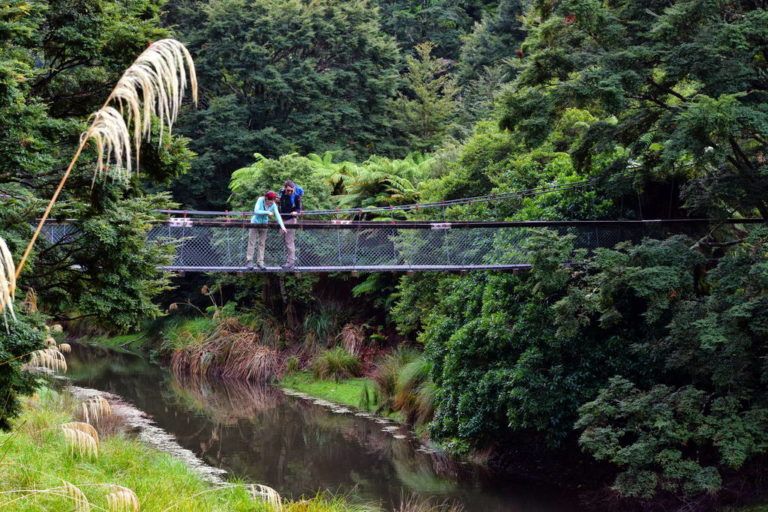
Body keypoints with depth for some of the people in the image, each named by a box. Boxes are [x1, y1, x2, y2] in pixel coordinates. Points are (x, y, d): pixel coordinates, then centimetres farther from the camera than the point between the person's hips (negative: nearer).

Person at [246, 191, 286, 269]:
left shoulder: (273, 205, -13)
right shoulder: (260, 200, -20)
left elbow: (277, 215, -20)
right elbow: (256, 211, -31)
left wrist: (282, 226, -32)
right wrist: (267, 212, -34)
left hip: (264, 225, 3)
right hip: (255, 223, -3)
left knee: (262, 244, 4)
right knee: (252, 243, -2)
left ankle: (260, 262, 9)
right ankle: (249, 261, 1)